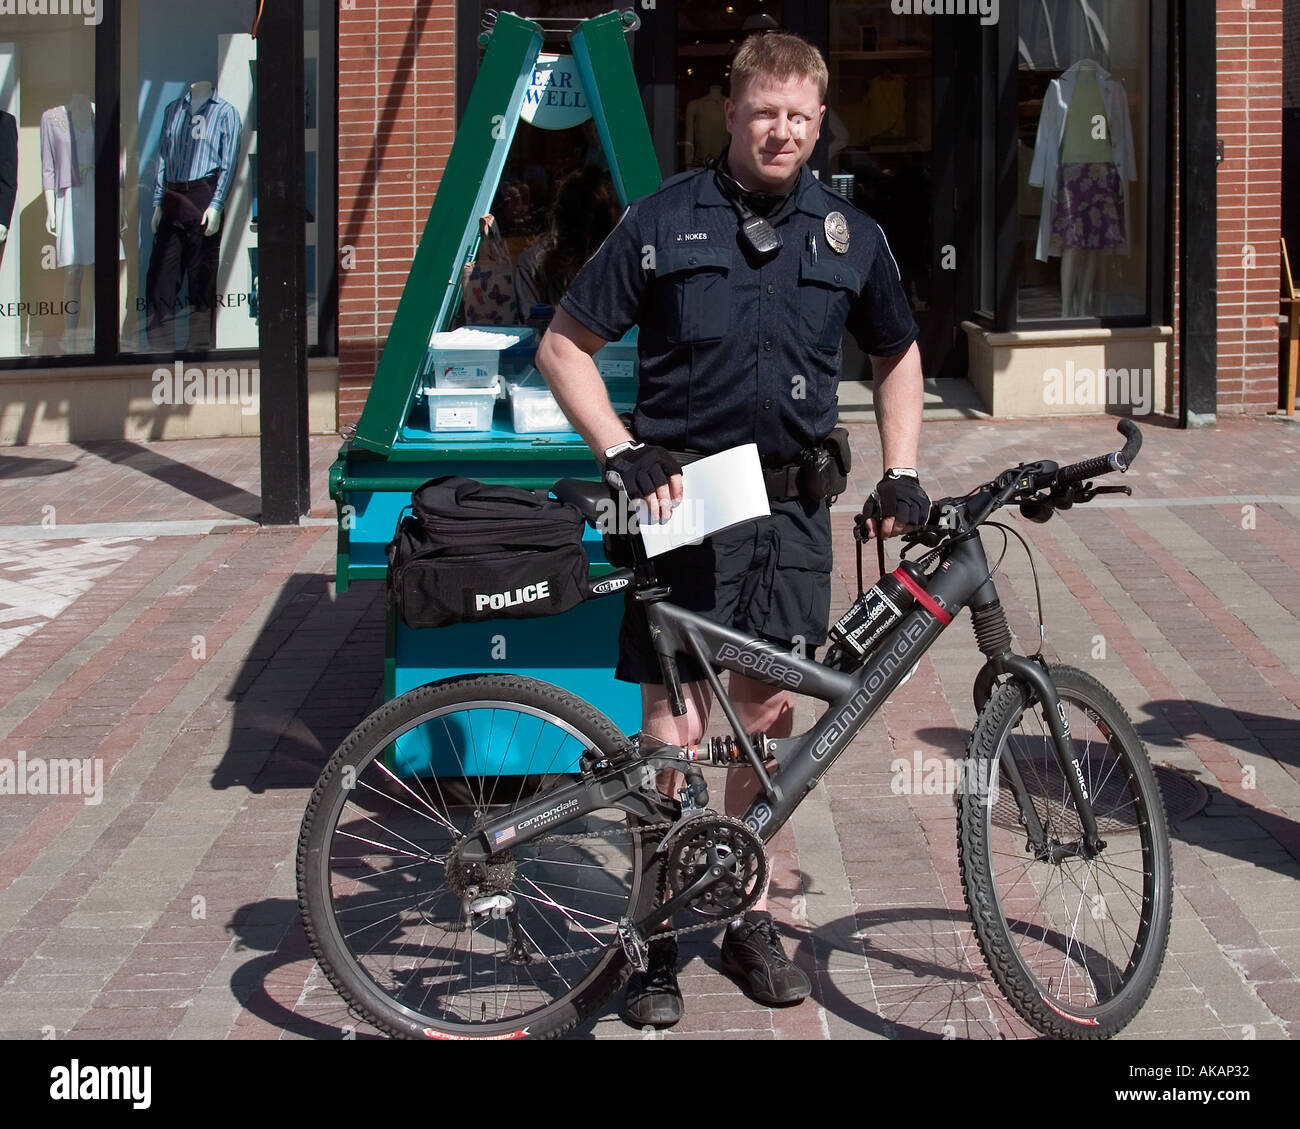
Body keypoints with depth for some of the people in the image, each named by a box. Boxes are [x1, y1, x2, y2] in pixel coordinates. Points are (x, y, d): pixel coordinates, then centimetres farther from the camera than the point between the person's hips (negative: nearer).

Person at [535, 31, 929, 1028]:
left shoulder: (850, 235, 7)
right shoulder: (665, 221, -2)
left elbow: (898, 354, 22)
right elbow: (565, 346, 1)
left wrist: (901, 471, 10)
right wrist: (622, 452, -12)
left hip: (793, 506, 3)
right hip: (683, 499, -3)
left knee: (770, 714, 9)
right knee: (676, 726, -4)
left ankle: (745, 912, 24)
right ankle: (659, 934, 9)